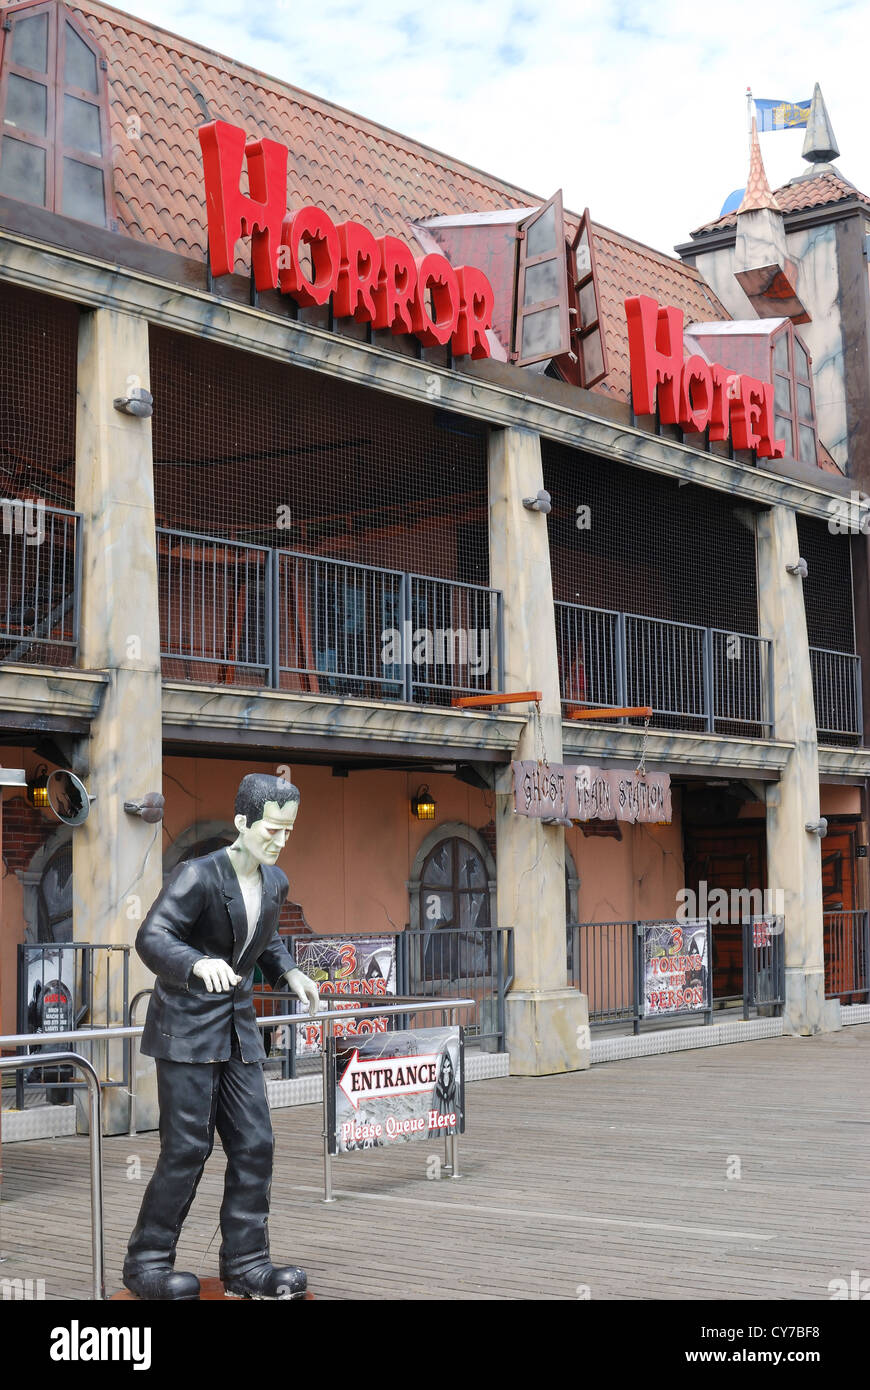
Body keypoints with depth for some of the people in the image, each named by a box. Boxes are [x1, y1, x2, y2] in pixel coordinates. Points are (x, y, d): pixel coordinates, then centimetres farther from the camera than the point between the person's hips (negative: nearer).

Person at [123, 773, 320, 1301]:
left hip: (239, 1027, 7)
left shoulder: (276, 882, 7)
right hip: (187, 1026, -7)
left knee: (255, 1144, 4)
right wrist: (199, 963, -44)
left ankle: (246, 1265, 14)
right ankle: (146, 1262, 9)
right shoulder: (199, 875, -16)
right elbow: (152, 936, -26)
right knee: (188, 1147, -6)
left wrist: (290, 972, 6)